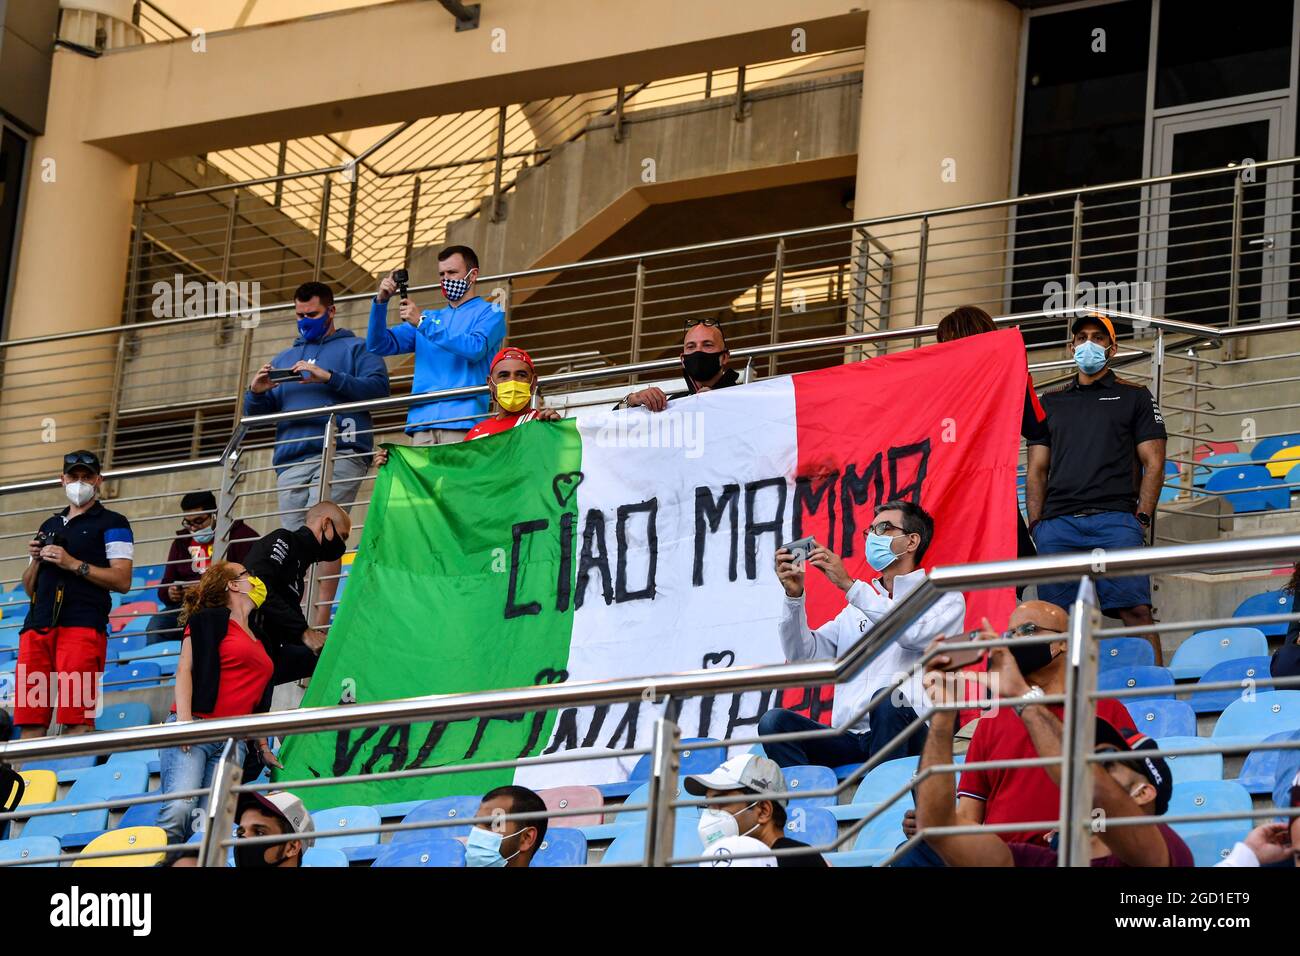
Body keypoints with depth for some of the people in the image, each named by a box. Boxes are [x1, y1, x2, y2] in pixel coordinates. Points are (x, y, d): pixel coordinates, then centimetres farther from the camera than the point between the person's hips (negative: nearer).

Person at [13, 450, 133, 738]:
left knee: (76, 720, -14)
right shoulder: (49, 526, 27)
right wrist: (36, 559, 7)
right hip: (37, 625, 6)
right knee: (29, 720, -2)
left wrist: (73, 564, -9)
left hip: (83, 625, -6)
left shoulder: (112, 523, 9)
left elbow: (122, 581, -3)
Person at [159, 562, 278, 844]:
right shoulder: (211, 619, 6)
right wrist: (183, 719, -17)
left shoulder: (259, 640, 28)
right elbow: (185, 668, -4)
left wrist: (263, 745, 26)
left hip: (233, 743, 6)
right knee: (179, 810, -25)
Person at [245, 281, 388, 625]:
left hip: (339, 455, -5)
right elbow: (256, 413, 28)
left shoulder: (355, 348, 14)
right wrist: (256, 393, 4)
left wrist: (328, 377, -12)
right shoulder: (284, 358, 30)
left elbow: (378, 386, -3)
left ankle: (318, 620, -26)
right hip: (292, 461, 5)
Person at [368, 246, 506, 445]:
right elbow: (379, 346, 19)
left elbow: (475, 348, -12)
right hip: (422, 420, 5)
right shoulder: (430, 317, 25)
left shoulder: (489, 312, 9)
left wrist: (422, 323, -12)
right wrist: (381, 302, 3)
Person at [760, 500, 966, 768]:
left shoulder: (945, 598, 12)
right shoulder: (857, 607, 29)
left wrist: (849, 585, -9)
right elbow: (805, 655, 18)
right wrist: (794, 596, 3)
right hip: (849, 739, 5)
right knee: (774, 721, -21)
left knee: (886, 700, -38)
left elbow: (913, 634, -11)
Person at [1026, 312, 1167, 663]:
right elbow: (1037, 469, 18)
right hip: (1058, 523, 3)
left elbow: (1153, 463, 8)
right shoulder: (1050, 402, 23)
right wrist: (1036, 524, 5)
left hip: (1115, 519, -3)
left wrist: (1141, 518, -5)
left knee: (1135, 610, -15)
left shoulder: (1134, 397, 15)